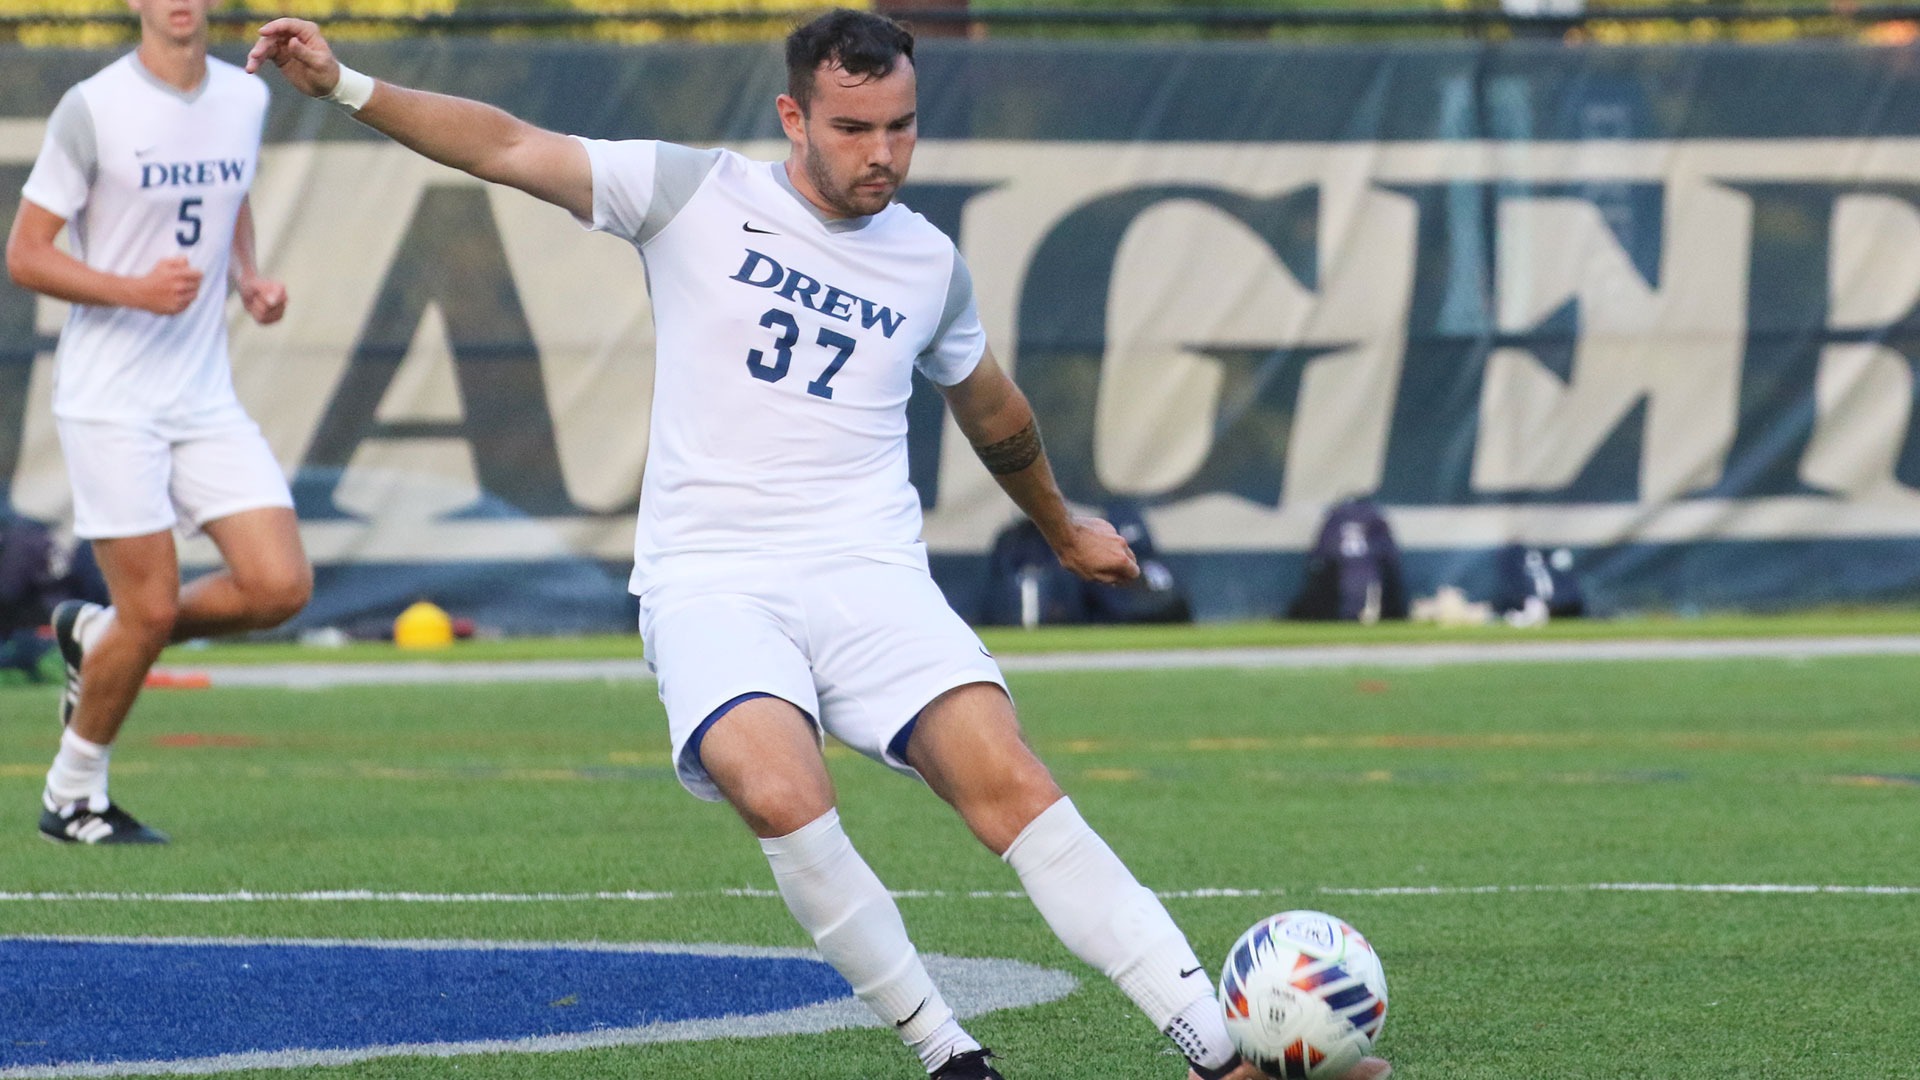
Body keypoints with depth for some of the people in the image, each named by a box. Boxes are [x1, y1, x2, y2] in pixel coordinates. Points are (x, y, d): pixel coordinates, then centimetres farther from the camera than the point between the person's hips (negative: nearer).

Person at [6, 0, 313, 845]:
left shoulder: (245, 98, 7)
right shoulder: (93, 109, -11)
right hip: (109, 402, -6)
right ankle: (71, 798, 16)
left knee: (280, 586, -6)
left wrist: (249, 282, 5)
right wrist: (136, 290, -21)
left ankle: (96, 635, 18)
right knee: (151, 610, -6)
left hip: (205, 397, 6)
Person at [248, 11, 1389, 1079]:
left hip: (871, 575, 2)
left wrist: (1065, 527, 47)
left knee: (1007, 777, -22)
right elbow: (508, 147, 2)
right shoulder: (698, 195, 4)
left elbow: (992, 411, 32)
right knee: (779, 791, -32)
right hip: (711, 581, -2)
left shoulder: (929, 262, 13)